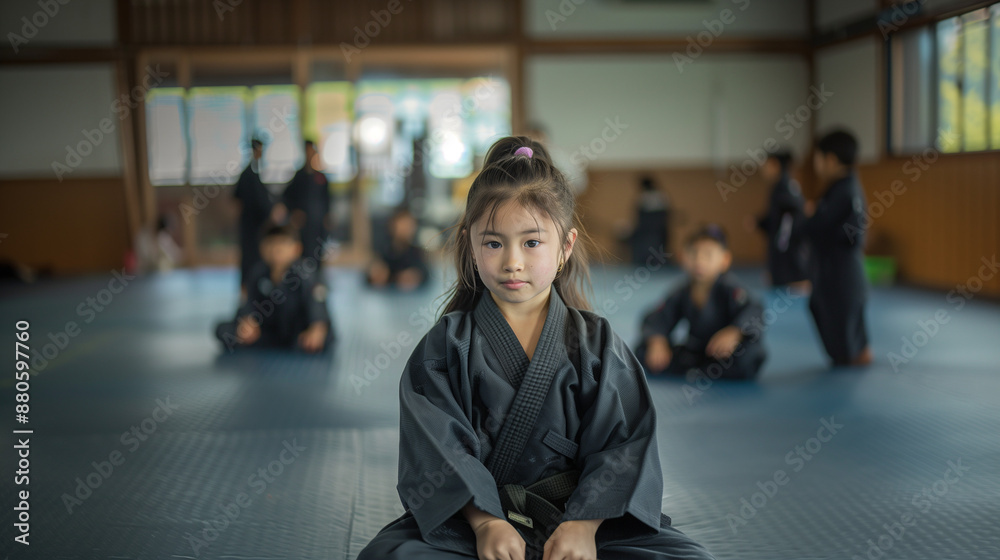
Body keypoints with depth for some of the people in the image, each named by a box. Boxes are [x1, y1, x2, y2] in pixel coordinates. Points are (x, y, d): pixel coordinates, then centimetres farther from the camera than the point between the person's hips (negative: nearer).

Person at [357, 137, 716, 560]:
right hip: (472, 520, 0)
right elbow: (439, 445, -8)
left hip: (576, 514, 1)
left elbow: (623, 443, -4)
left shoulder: (596, 343, 3)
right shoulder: (448, 343, 1)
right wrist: (485, 522, -22)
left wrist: (584, 524, -18)